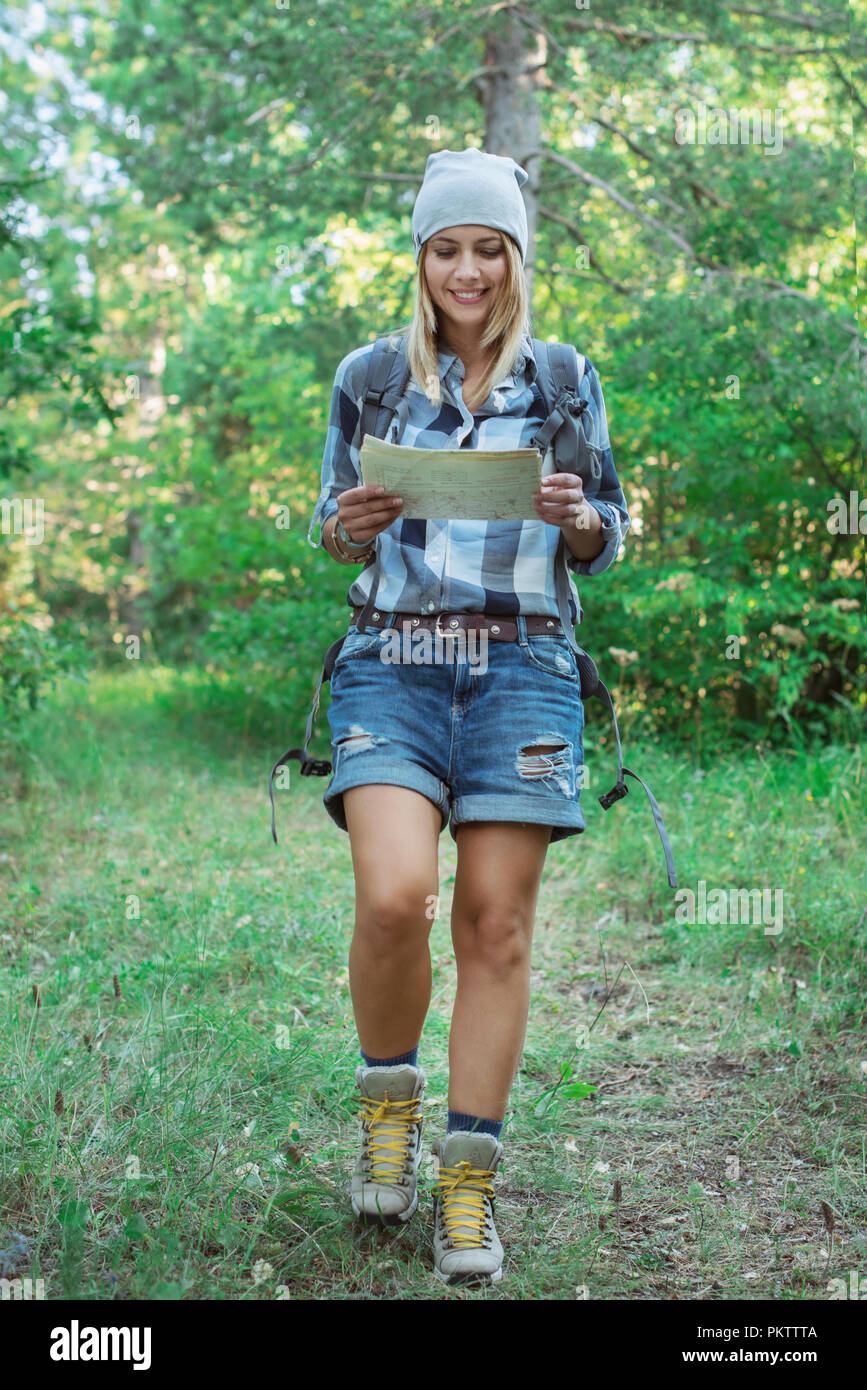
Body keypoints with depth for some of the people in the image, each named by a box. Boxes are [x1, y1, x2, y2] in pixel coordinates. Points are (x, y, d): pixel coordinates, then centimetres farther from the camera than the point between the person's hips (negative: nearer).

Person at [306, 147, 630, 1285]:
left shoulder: (564, 382, 10)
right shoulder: (369, 377, 10)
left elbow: (609, 542, 13)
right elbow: (331, 527, 15)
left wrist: (580, 520, -10)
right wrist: (348, 526, -9)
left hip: (522, 669, 1)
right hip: (393, 666, 0)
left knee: (497, 923, -2)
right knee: (395, 895, -19)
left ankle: (470, 1179, 10)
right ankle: (389, 1097, 11)